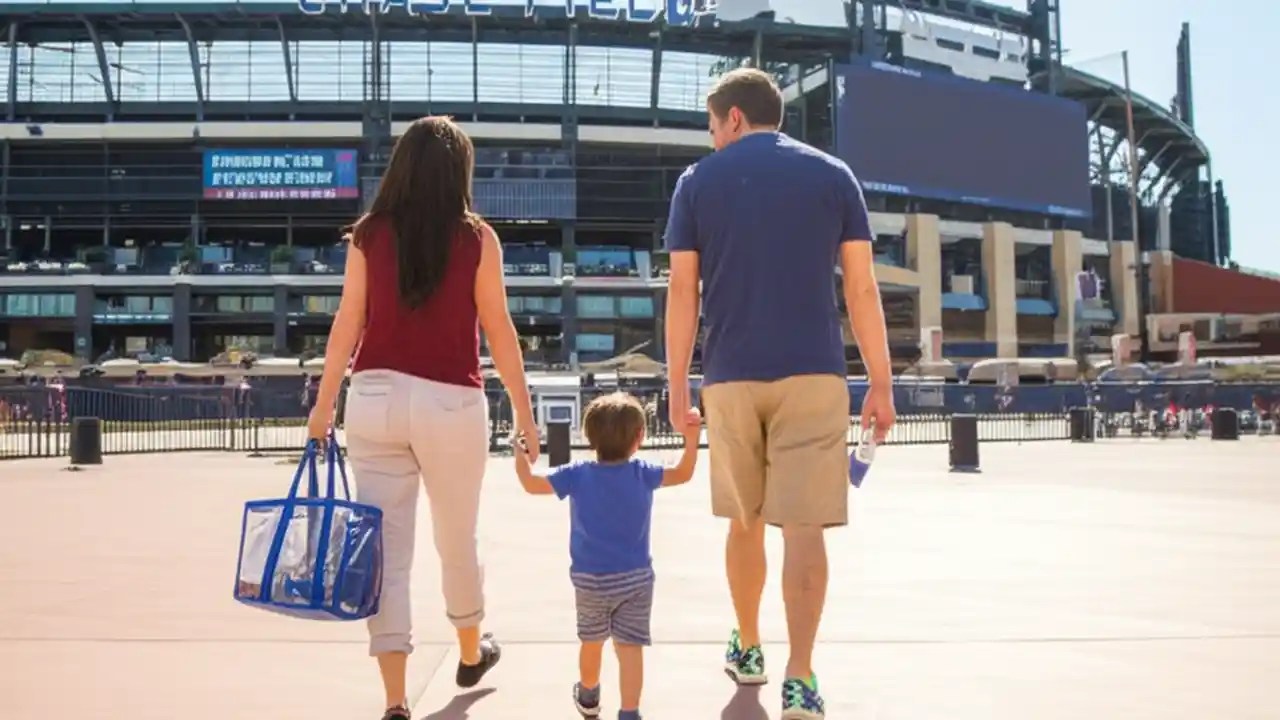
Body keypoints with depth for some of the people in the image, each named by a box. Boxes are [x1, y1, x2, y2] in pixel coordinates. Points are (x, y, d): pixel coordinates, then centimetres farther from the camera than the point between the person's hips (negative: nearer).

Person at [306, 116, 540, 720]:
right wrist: (524, 411, 5)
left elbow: (348, 322, 1)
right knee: (457, 541, 18)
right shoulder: (477, 239, -3)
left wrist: (324, 403, 9)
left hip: (376, 399, 1)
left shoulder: (370, 234, 2)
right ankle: (471, 653, 42)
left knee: (385, 548, 4)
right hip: (450, 403, -1)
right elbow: (498, 330, -2)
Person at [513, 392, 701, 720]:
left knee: (592, 641, 20)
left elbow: (531, 483, -4)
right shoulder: (642, 474, -7)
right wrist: (692, 437, 3)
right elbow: (683, 474, 3)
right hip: (636, 578, -1)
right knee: (630, 647, -2)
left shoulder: (577, 475, -10)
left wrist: (520, 451, 10)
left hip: (590, 580, 1)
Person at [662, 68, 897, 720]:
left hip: (730, 379, 1)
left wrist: (677, 384, 7)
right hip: (813, 376, -1)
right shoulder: (833, 175, 5)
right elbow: (862, 288, 0)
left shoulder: (698, 182, 4)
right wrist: (881, 384, 4)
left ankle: (748, 648, 32)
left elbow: (682, 292, 1)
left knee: (745, 521, 17)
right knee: (803, 527, -1)